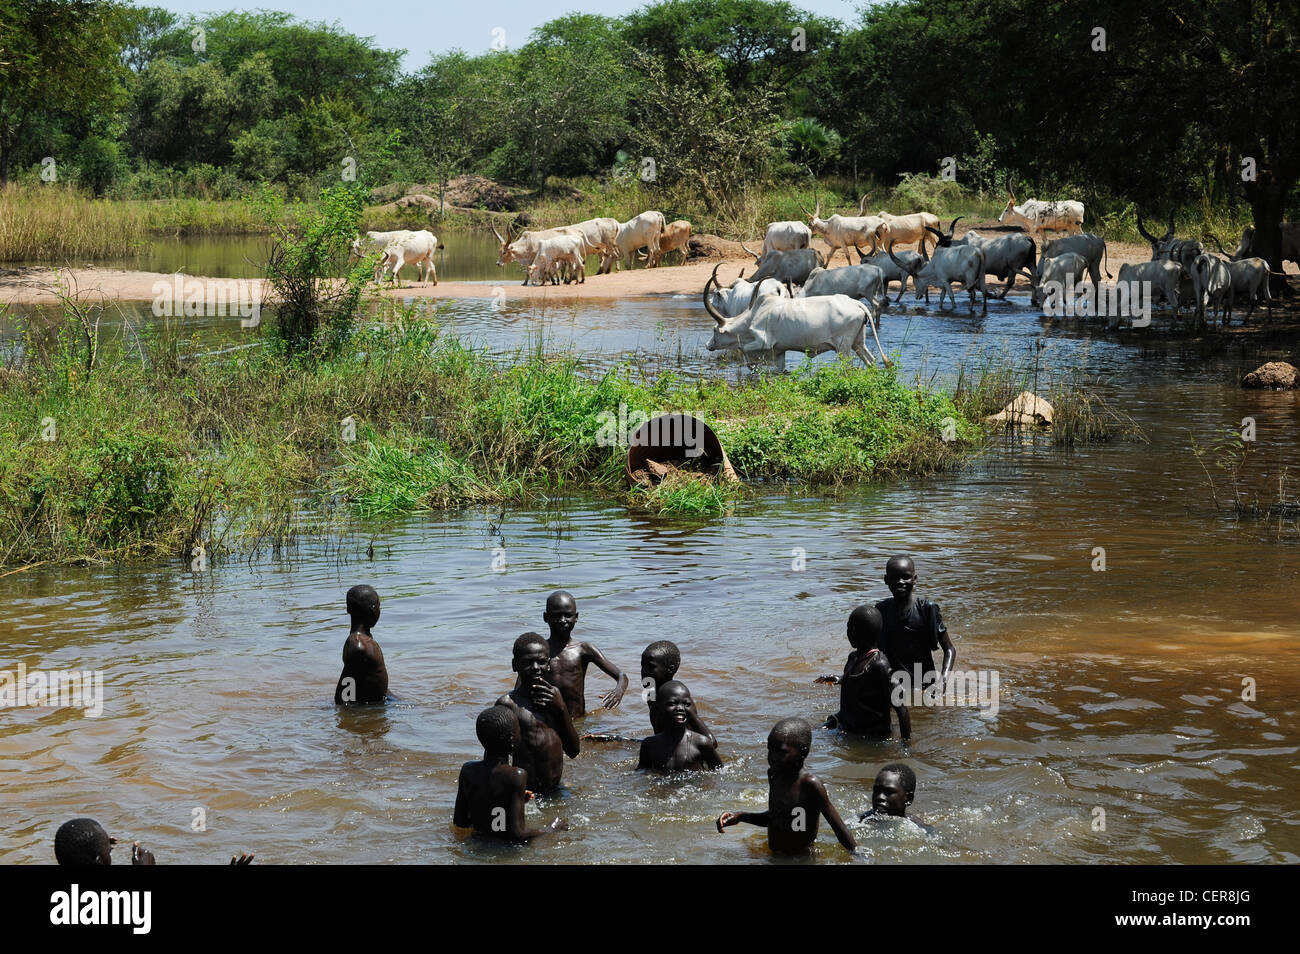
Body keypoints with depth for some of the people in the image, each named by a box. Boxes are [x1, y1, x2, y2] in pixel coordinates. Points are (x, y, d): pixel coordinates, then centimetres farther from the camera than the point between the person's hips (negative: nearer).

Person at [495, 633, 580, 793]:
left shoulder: (554, 695, 11)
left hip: (555, 790, 6)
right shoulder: (508, 704, -8)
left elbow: (573, 751, 11)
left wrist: (561, 709, -1)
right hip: (528, 793, -6)